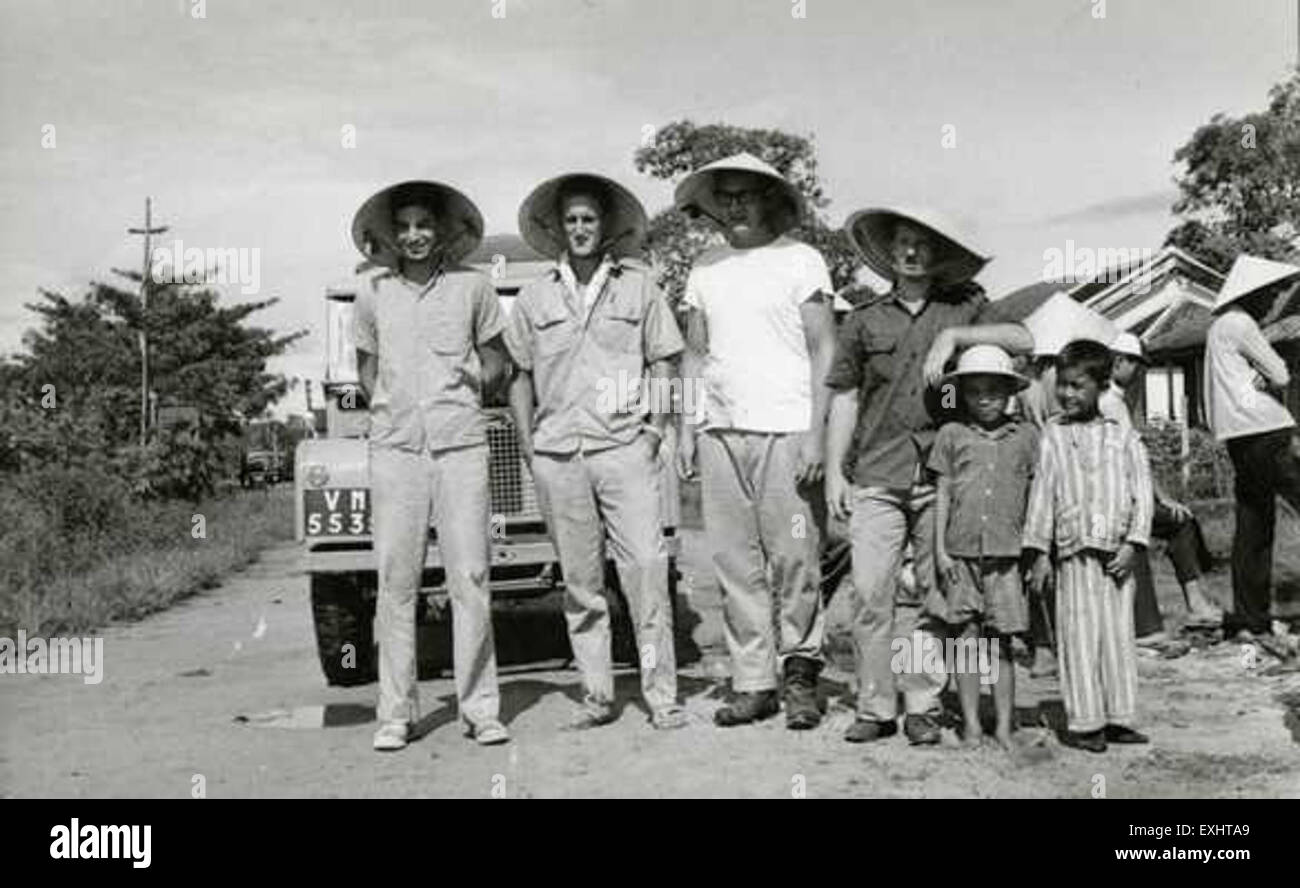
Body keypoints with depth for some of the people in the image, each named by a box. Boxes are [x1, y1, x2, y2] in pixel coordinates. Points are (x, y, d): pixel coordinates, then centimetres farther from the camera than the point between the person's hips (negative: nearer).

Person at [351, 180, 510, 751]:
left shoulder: (472, 287, 8)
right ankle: (396, 713, 8)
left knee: (469, 576, -3)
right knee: (396, 579, 0)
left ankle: (480, 708, 5)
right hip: (395, 446, 1)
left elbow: (497, 356, 17)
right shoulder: (373, 296, 12)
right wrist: (386, 407, 8)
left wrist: (480, 374, 0)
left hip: (460, 442, -1)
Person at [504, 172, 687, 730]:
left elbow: (663, 364, 9)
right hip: (557, 454, 2)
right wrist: (527, 445, 6)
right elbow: (519, 375, 14)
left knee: (646, 568, -8)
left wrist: (655, 429, -2)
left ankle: (662, 695, 0)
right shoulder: (535, 297, 11)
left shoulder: (638, 286, 7)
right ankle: (597, 696, 16)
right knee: (580, 580, 7)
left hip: (624, 448, -2)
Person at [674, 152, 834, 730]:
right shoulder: (705, 268, 15)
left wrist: (815, 431, -9)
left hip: (784, 430, -4)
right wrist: (686, 427, 9)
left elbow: (823, 349, -1)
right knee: (735, 564, 4)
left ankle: (799, 670, 12)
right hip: (719, 432, 4)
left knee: (794, 560, -4)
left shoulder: (800, 261, 3)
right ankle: (753, 683, 12)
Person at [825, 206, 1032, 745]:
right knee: (871, 592, -4)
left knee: (934, 594, 2)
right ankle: (875, 707, 6)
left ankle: (923, 706, 12)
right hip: (877, 476, 0)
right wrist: (834, 472, 6)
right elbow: (844, 398, 13)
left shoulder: (964, 307, 12)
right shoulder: (865, 317, 13)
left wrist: (954, 335, -10)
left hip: (943, 473, 0)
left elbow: (1023, 340, -1)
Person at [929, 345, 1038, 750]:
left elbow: (1035, 496, 11)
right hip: (961, 553, 0)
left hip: (1006, 553, 0)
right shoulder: (951, 434, 6)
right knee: (967, 640, 3)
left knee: (1000, 643, 2)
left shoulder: (1026, 436, 7)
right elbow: (942, 494, 6)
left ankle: (1004, 726, 12)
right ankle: (971, 723, 13)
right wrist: (940, 549, 2)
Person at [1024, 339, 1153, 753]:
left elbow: (1142, 492, 5)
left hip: (1117, 552, 2)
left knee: (1119, 636, 6)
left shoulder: (1123, 436, 7)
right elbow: (1042, 492, 4)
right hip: (1075, 552, -1)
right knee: (1080, 636, -1)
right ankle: (1084, 722, 6)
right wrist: (1040, 551, 1)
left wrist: (1132, 543, -5)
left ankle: (1119, 718, 16)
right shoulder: (1053, 434, 5)